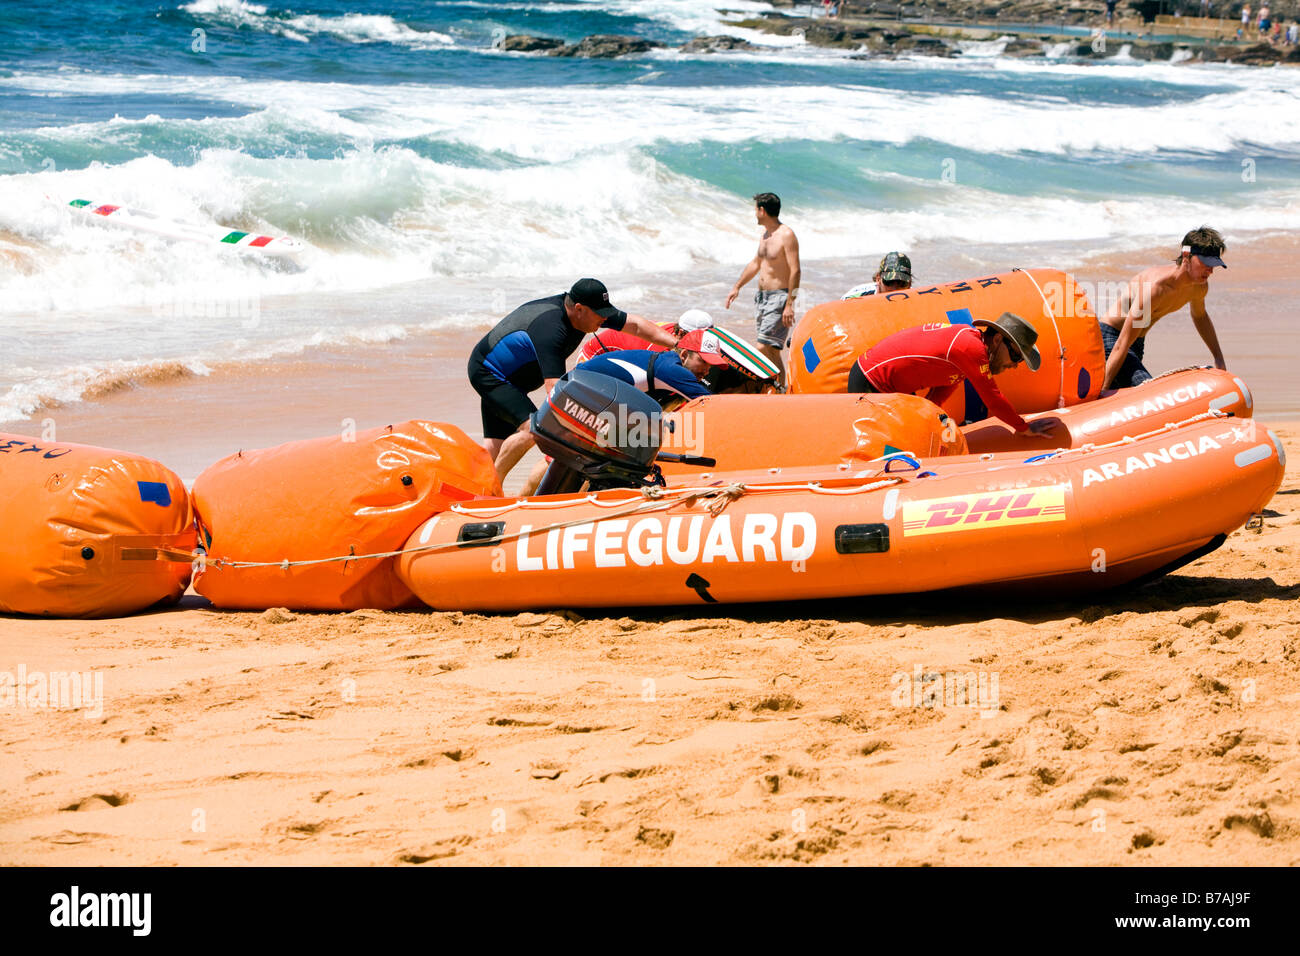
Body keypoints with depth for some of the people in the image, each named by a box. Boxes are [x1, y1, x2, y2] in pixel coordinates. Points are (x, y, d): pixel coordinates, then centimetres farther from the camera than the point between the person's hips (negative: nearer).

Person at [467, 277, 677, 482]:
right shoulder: (550, 328, -36)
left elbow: (635, 325, -5)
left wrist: (676, 344, -15)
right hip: (487, 372, -9)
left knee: (496, 449, 7)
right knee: (532, 428, -24)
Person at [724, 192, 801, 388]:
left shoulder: (786, 235, -15)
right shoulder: (766, 233, 13)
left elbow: (795, 271, -19)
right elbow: (756, 263, 27)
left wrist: (790, 304, -23)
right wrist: (737, 287, 29)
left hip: (779, 297, -9)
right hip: (762, 296, 9)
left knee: (764, 348, -15)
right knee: (771, 351, 9)